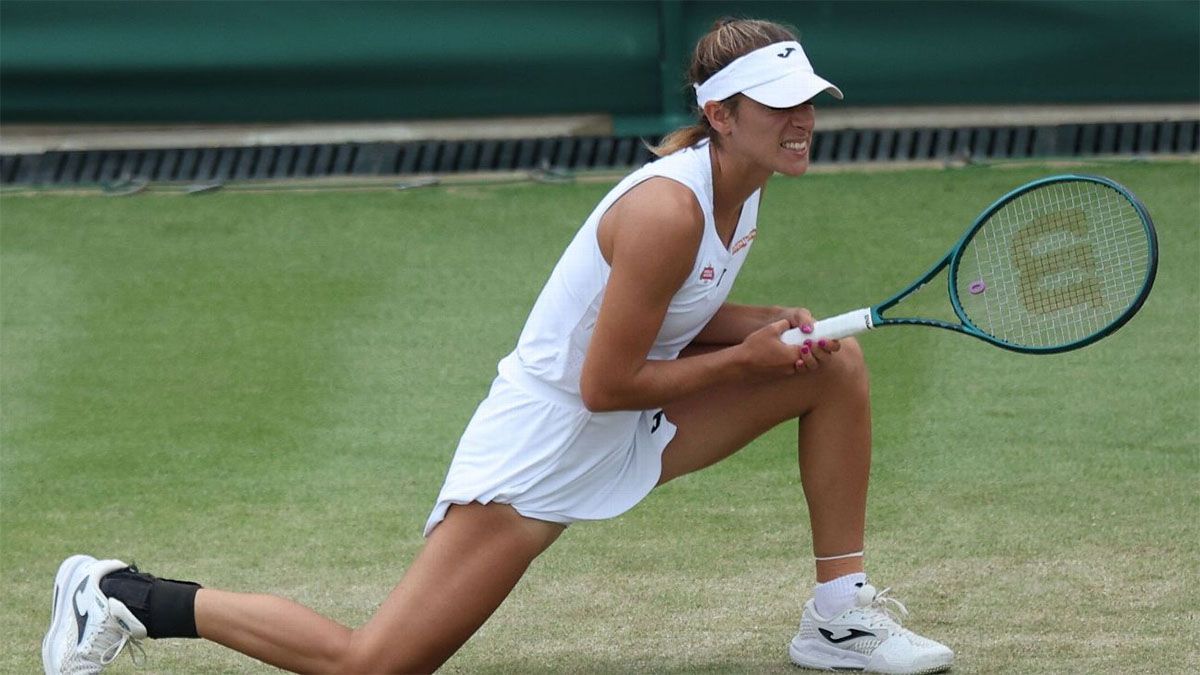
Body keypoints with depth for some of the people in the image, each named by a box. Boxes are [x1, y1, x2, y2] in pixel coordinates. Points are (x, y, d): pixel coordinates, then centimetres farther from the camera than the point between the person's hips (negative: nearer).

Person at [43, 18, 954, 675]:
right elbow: (605, 384, -25)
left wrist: (771, 325, -3)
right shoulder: (667, 209, -28)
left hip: (630, 433, 9)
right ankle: (123, 598, 2)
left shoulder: (744, 190, 1)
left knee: (837, 364, 0)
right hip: (543, 443, -9)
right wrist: (745, 356, -16)